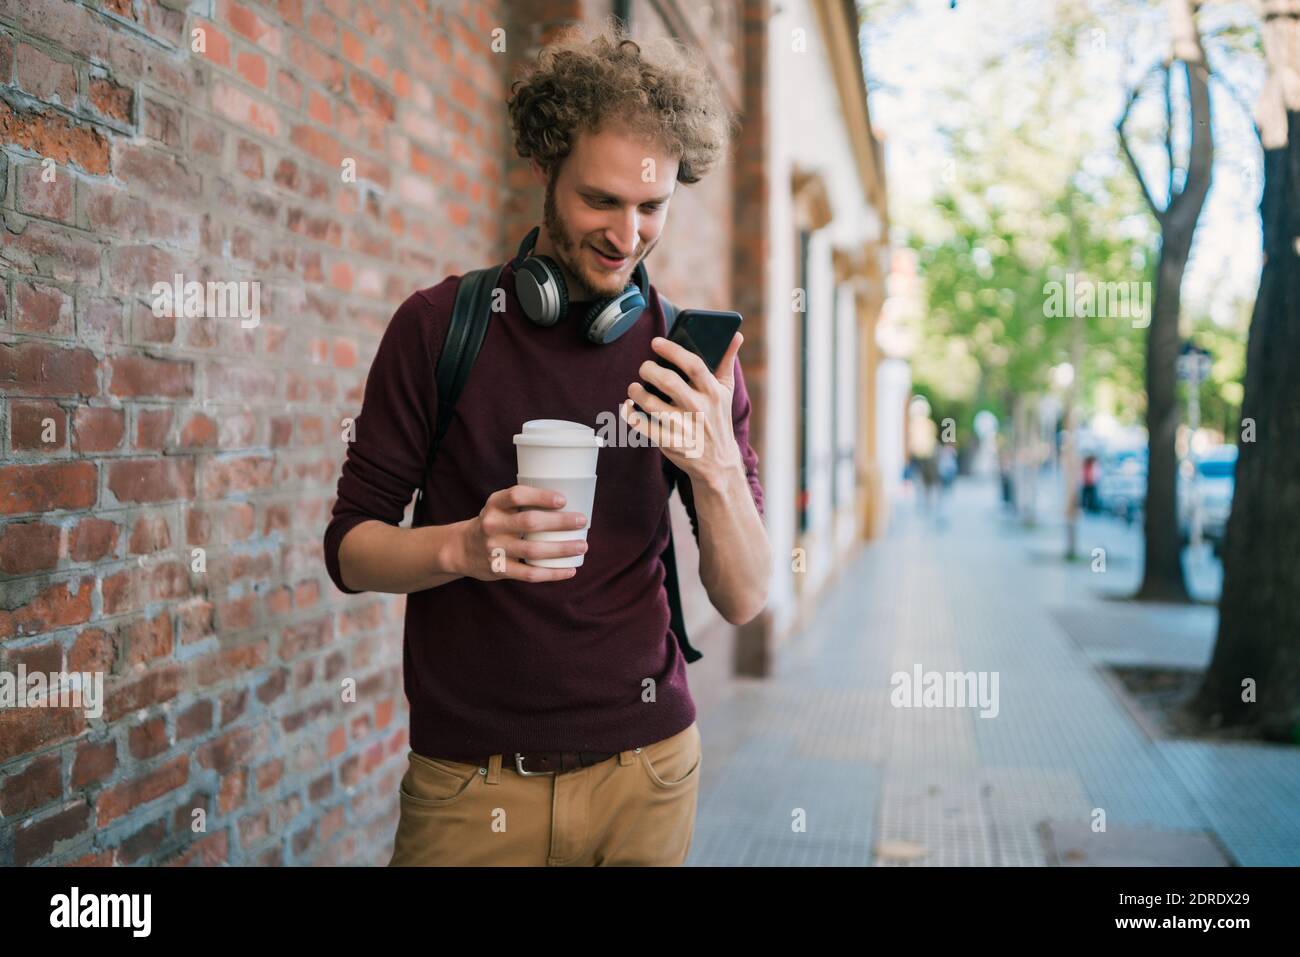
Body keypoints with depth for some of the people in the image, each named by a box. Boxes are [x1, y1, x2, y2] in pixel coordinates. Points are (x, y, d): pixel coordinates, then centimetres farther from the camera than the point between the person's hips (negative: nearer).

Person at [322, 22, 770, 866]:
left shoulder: (693, 357, -2)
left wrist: (717, 471, -23)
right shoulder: (439, 325, -6)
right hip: (469, 775, -1)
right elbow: (350, 550, -3)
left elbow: (745, 600, -4)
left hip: (646, 763, 2)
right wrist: (461, 547, -24)